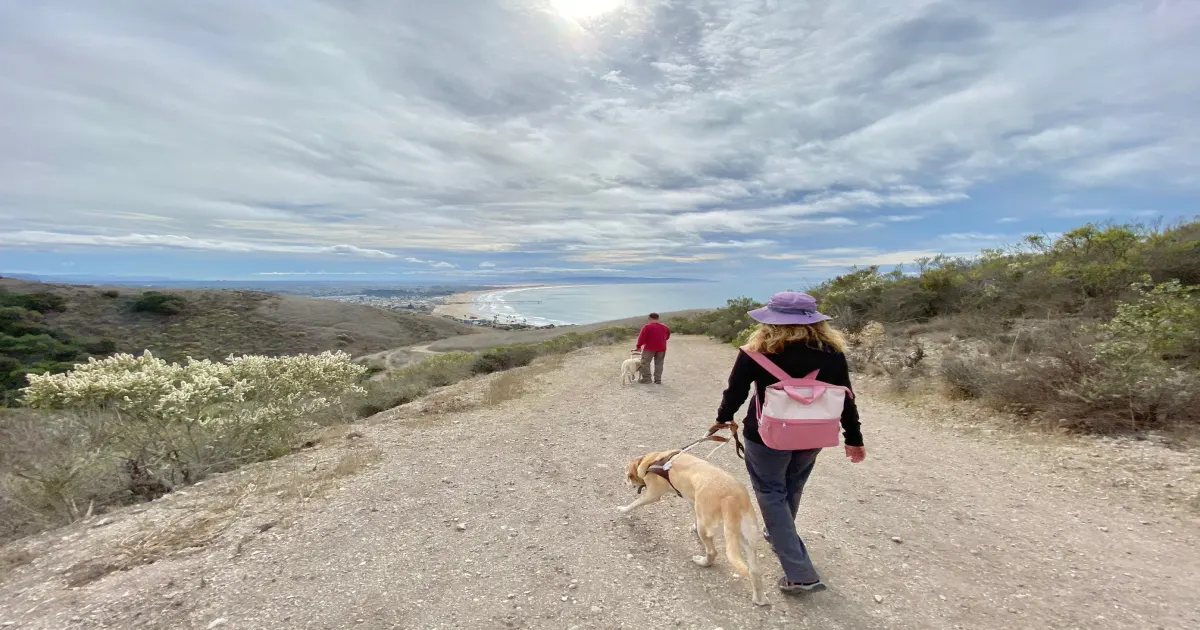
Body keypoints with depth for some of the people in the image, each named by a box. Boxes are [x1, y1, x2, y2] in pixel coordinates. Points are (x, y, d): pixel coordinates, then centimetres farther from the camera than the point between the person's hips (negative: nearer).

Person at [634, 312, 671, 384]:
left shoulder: (647, 326, -7)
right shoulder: (664, 327, 9)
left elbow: (641, 337, -11)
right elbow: (667, 336, 17)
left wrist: (638, 346, -6)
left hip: (649, 348, -5)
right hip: (661, 348, 5)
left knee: (645, 363, 5)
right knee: (659, 364, 10)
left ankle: (646, 378, 2)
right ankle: (658, 380, 10)